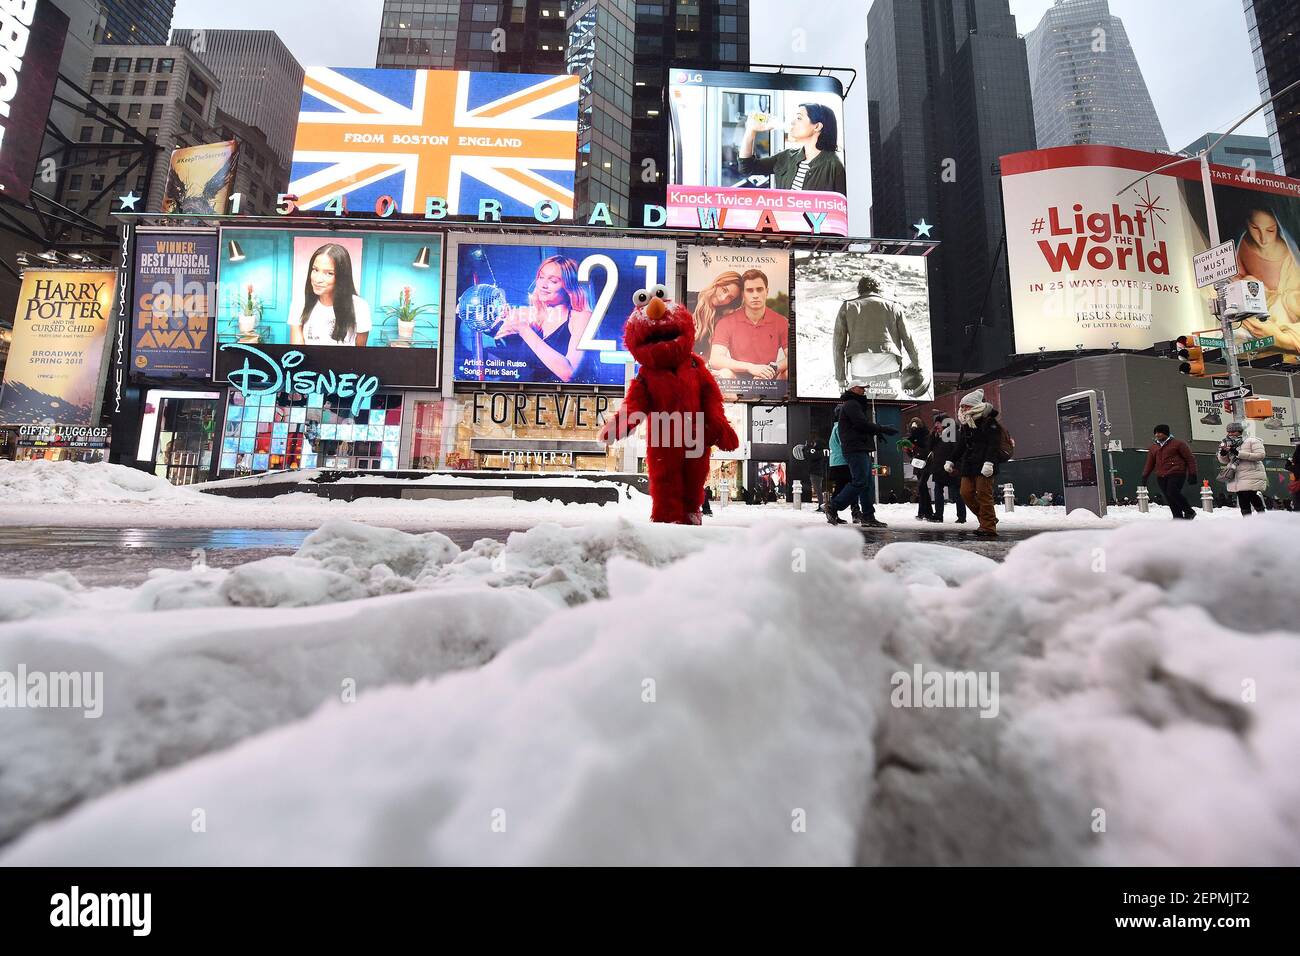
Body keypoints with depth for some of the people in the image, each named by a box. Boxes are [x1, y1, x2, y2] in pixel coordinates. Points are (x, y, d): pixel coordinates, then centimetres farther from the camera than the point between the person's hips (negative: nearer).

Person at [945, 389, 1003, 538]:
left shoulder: (989, 422, -5)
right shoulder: (964, 425, 16)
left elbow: (993, 444, -15)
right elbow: (960, 446, 23)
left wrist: (989, 462, -27)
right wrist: (951, 461, 18)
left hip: (984, 465, -7)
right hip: (968, 464, 8)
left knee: (984, 494, -9)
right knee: (966, 492, 1)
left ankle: (988, 526, -3)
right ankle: (987, 518, 14)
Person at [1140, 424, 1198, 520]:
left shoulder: (1178, 443, 2)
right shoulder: (1153, 448, 17)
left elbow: (1190, 458, 1)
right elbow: (1150, 463, 21)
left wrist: (1192, 474, -4)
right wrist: (1144, 476, 11)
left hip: (1176, 474, -5)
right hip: (1161, 477, 5)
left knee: (1172, 493, -22)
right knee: (1169, 498, 1)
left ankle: (1189, 511, -4)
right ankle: (1178, 518, 5)